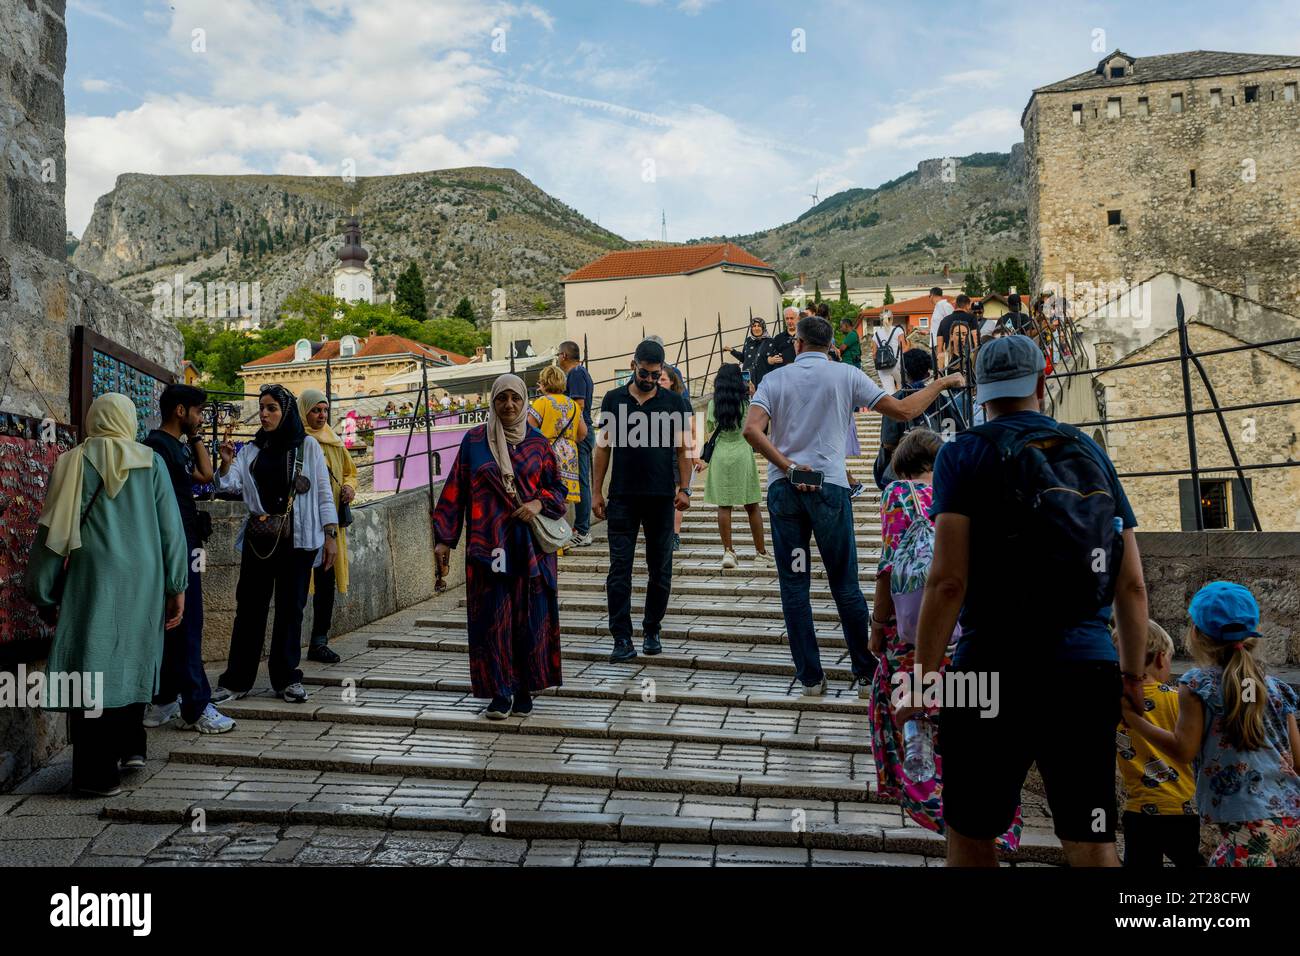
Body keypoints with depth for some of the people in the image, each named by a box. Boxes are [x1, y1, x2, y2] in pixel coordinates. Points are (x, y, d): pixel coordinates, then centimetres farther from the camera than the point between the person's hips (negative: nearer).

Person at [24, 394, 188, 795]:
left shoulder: (74, 462, 0)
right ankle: (130, 747, 20)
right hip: (144, 583, 2)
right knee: (132, 661, 18)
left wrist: (43, 593, 10)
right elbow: (171, 528, 1)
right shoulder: (151, 461, 3)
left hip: (93, 581, -2)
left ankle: (98, 773, 2)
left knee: (93, 670, 1)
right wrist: (176, 588, 7)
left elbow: (56, 529, 2)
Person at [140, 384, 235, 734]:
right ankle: (196, 708, -3)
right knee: (185, 628, -7)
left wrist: (196, 438, 13)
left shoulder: (178, 446, 17)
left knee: (175, 626, 13)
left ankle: (162, 704, 20)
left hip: (185, 547, 10)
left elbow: (205, 475, 15)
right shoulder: (157, 445, -12)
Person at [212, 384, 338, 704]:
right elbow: (228, 485, 1)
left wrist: (331, 535, -4)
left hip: (297, 539, -2)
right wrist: (226, 463, -19)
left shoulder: (308, 446, 2)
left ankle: (286, 678, 14)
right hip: (258, 539, 3)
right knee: (249, 607, 4)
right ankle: (236, 680, 11)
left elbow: (323, 493, 1)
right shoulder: (252, 450, 11)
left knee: (290, 608, 5)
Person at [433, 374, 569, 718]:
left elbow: (558, 489, 12)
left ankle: (525, 690, 15)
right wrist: (444, 539, 0)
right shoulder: (474, 440, 5)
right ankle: (499, 692, 6)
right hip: (489, 544, -1)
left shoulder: (538, 443, 7)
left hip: (530, 544, 1)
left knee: (531, 616, 2)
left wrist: (539, 503, -10)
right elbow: (455, 490, 4)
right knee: (493, 617, -3)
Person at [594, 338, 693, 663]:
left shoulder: (674, 402, 4)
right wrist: (596, 491, 3)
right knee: (619, 569, -4)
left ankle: (651, 632, 21)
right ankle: (623, 639, -1)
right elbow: (604, 445, 7)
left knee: (660, 569, 8)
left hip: (661, 497, 0)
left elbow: (683, 447, 4)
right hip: (622, 497, 0)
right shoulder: (613, 399, 6)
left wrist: (684, 488, -7)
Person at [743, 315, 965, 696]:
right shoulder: (846, 375, 3)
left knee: (793, 586, 7)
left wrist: (788, 468, -8)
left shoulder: (775, 379, 6)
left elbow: (752, 429, -10)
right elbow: (904, 410, 2)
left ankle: (810, 676, 11)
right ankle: (866, 668, 21)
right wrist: (942, 382, 16)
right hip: (829, 487, -1)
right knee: (845, 584, 10)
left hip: (783, 489, 1)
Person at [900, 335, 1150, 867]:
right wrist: (1133, 675, 22)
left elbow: (948, 581, -11)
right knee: (1091, 844, 10)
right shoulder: (1092, 454, 12)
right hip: (1089, 670, 4)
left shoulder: (966, 452, -2)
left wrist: (922, 678, -5)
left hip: (997, 668, -4)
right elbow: (1133, 586, 11)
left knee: (969, 834, 11)